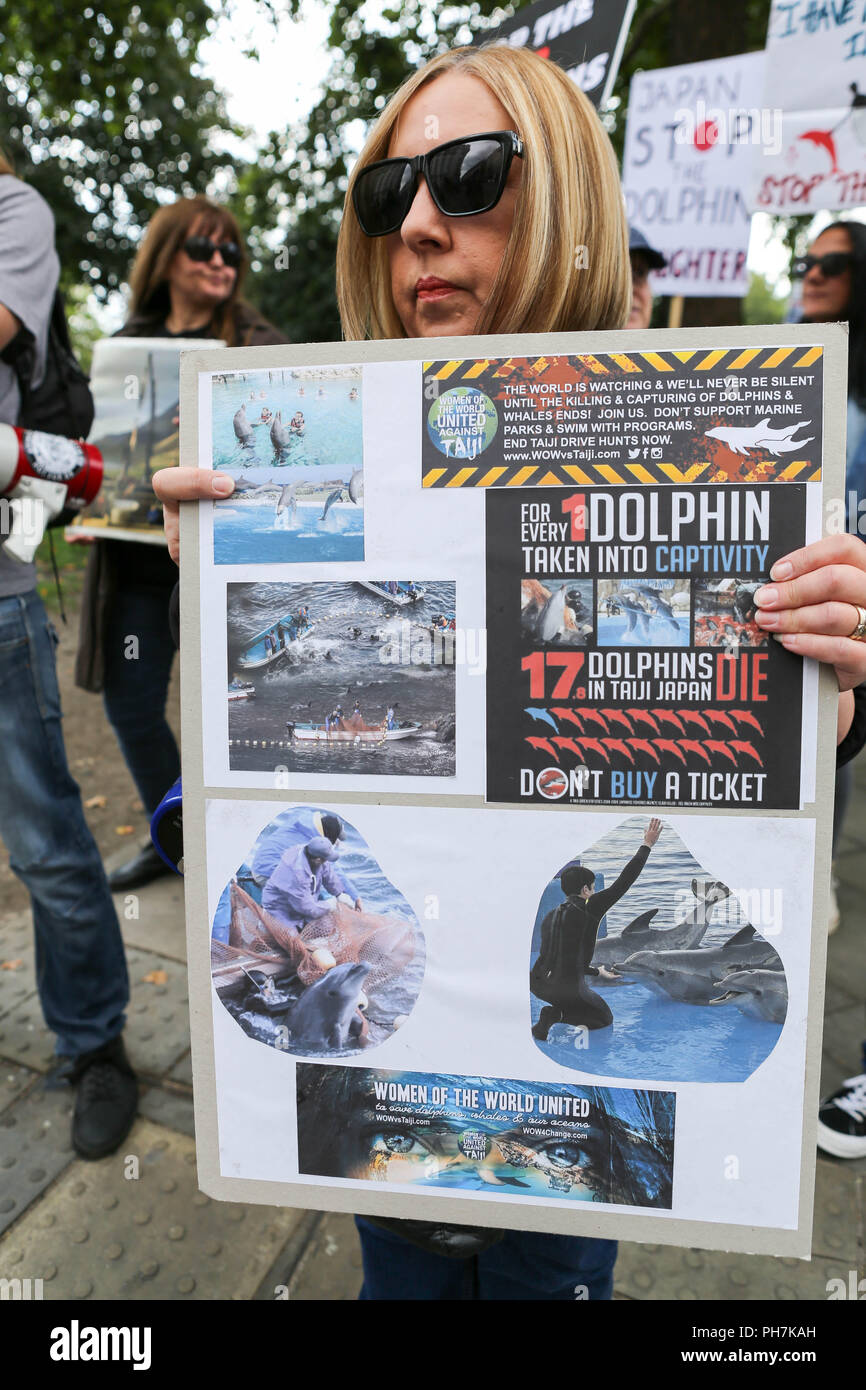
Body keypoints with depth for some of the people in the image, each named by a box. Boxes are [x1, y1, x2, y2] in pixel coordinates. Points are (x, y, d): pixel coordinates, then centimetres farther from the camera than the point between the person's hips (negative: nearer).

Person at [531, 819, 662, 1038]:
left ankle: (555, 1011, 10)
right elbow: (624, 882, -7)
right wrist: (647, 844, 1)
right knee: (605, 1018, 19)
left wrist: (597, 971, 38)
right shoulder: (589, 908, -9)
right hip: (569, 989, -7)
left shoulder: (550, 916, 12)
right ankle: (558, 1015, -6)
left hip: (538, 985, 7)